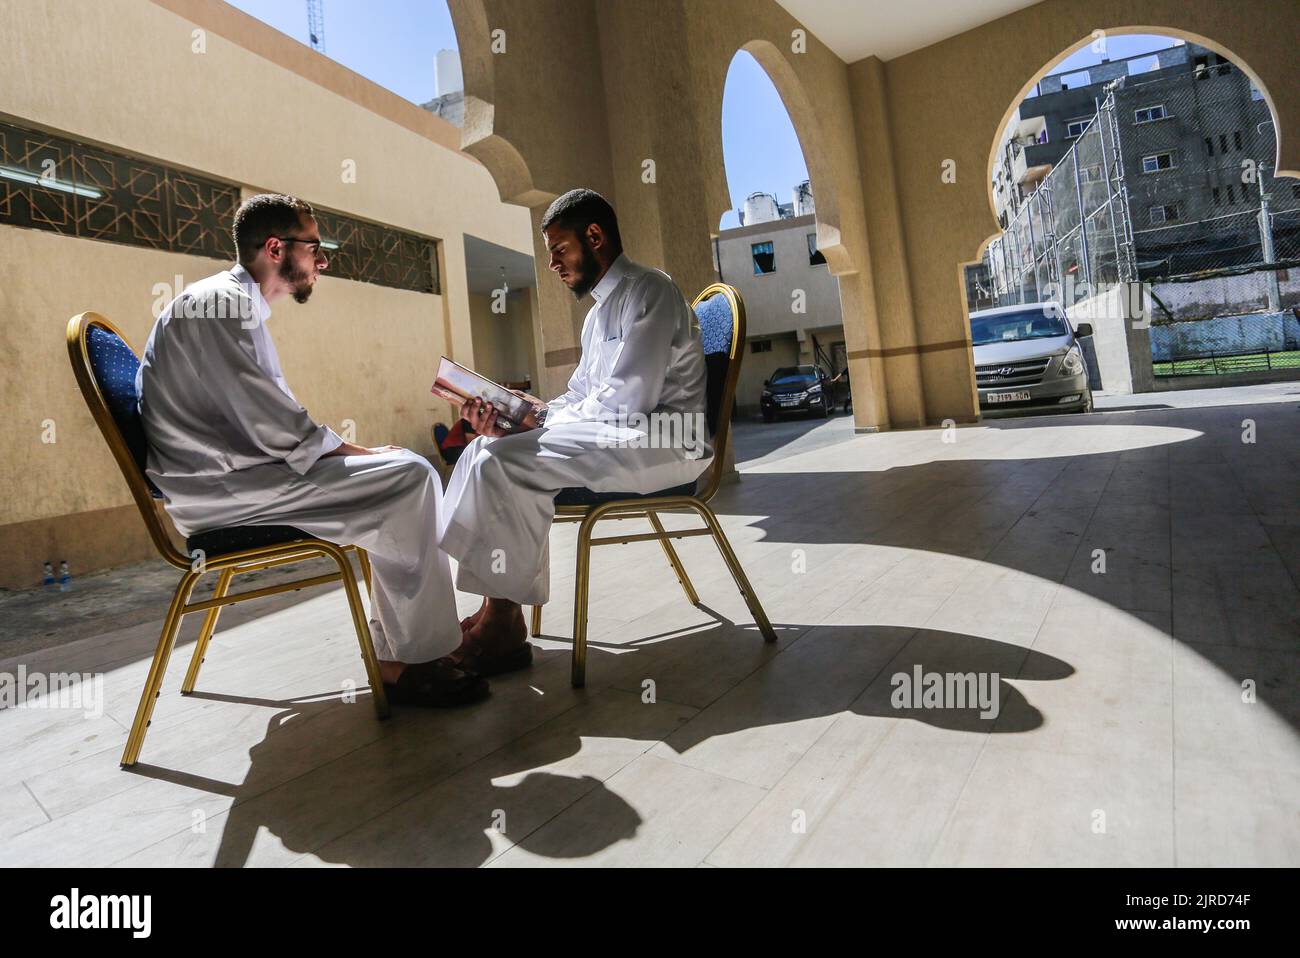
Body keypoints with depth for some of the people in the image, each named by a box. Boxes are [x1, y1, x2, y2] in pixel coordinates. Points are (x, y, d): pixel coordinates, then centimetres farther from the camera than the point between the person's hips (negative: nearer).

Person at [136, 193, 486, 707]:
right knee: (410, 477, -19)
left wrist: (358, 452, 5)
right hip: (218, 488, -10)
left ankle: (396, 641, 5)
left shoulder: (241, 307, 20)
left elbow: (271, 416, 17)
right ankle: (403, 663, -14)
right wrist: (358, 452, -11)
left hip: (237, 471, 10)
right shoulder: (218, 302, -12)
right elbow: (269, 422, -21)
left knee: (407, 468, 6)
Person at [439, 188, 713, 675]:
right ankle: (493, 608, -9)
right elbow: (578, 398, 17)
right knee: (487, 450, -2)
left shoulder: (647, 290, -8)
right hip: (613, 437, 10)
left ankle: (504, 622, -14)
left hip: (663, 443, -10)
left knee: (502, 463, -23)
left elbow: (629, 398, -19)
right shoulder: (600, 312, 23)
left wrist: (541, 414, -8)